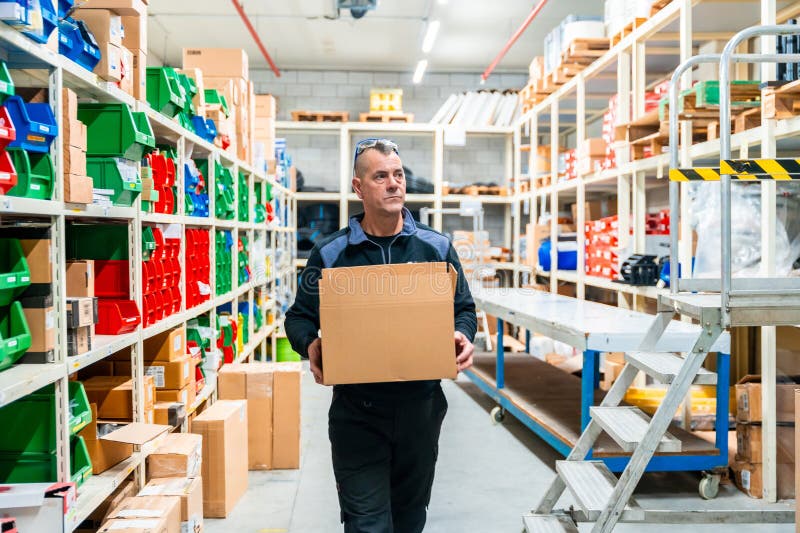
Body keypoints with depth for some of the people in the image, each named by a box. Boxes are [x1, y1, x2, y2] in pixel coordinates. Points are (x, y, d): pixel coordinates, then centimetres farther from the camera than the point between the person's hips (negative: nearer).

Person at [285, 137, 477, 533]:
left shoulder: (436, 247, 3)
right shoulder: (329, 254, -1)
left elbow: (463, 308, 10)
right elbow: (299, 316, 5)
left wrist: (463, 337, -12)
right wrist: (310, 344, -16)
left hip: (421, 406, 3)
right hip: (356, 411, -2)